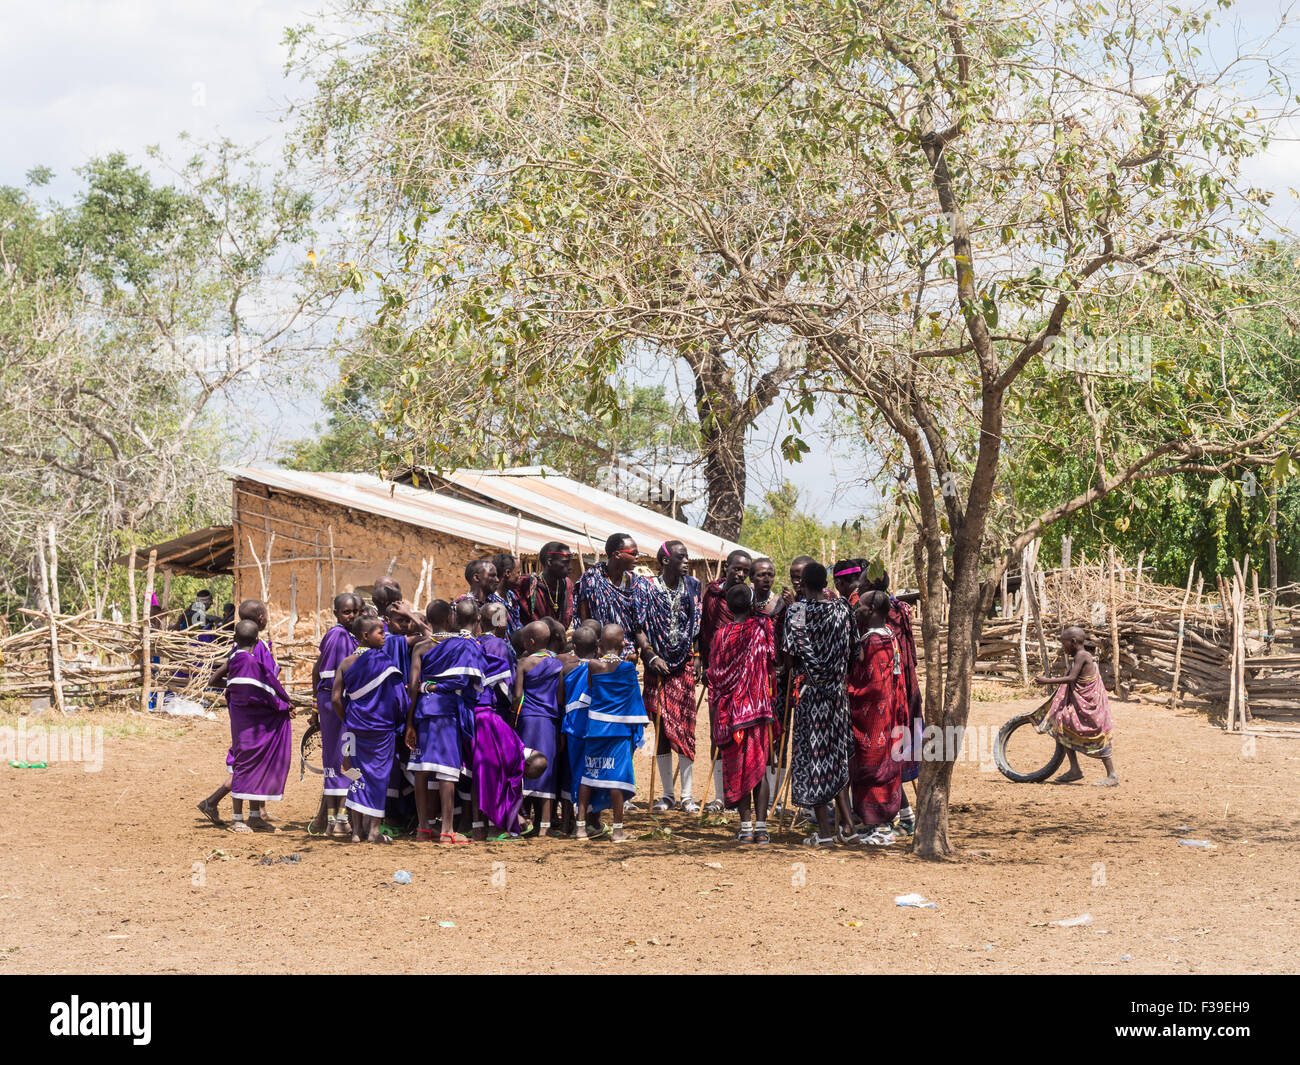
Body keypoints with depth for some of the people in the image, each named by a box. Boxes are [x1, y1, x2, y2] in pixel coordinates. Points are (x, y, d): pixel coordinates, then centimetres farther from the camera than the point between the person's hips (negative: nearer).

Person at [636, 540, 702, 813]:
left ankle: (688, 794, 1)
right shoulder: (647, 589, -2)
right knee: (662, 729, 2)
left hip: (684, 665, 1)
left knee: (685, 728, -3)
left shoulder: (692, 585, 6)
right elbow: (639, 628, -6)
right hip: (657, 667, -1)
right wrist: (652, 657, -16)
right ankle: (667, 793, 10)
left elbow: (699, 625, 7)